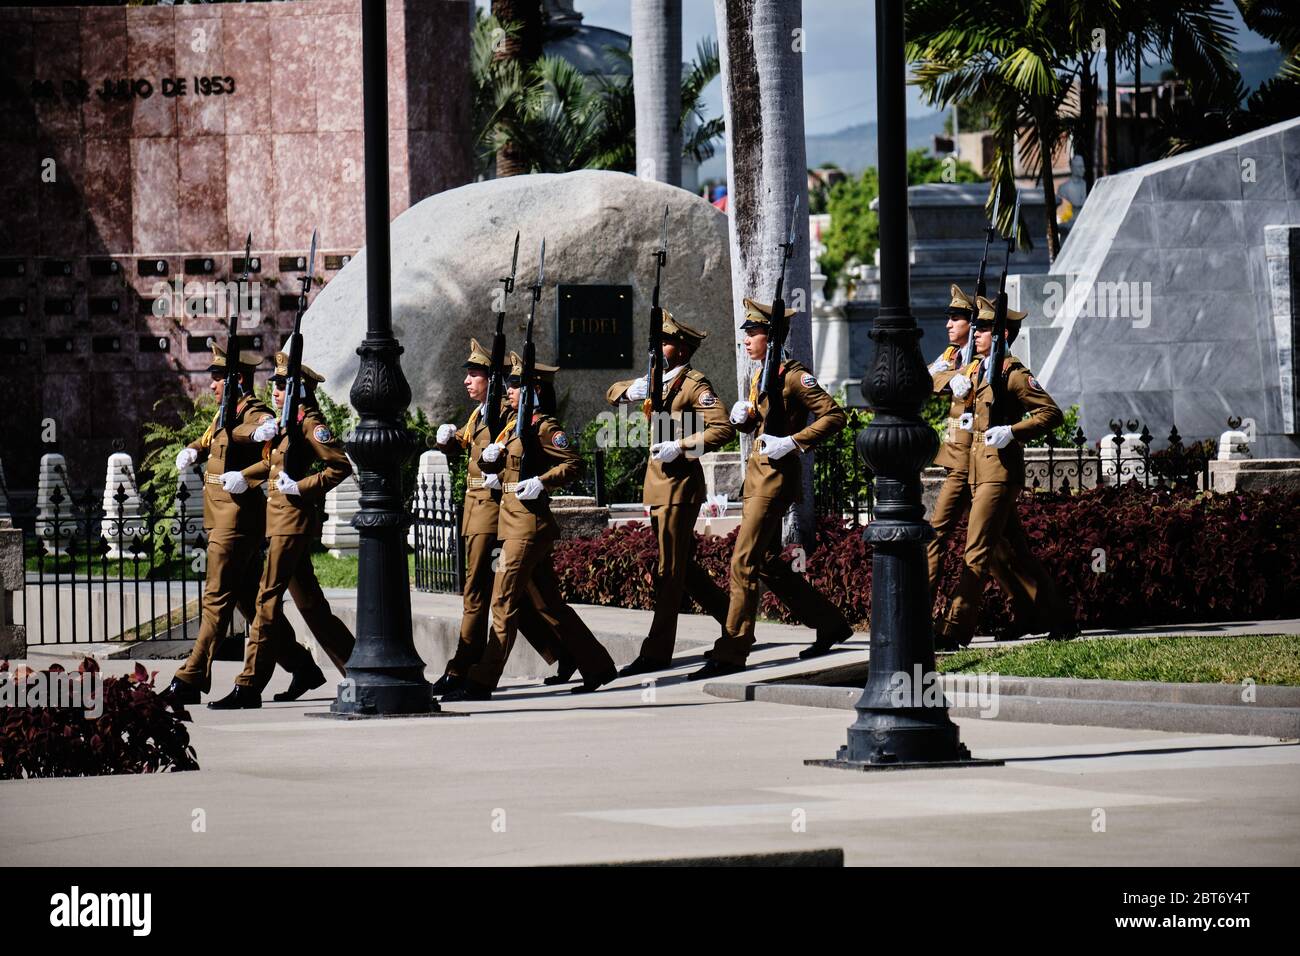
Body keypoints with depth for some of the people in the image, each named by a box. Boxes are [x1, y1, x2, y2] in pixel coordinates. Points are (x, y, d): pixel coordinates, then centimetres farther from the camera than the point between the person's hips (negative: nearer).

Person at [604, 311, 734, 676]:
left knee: (669, 570, -6)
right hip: (656, 484, 9)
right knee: (684, 566, 15)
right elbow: (612, 393, 24)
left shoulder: (695, 385, -11)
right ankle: (735, 622, 26)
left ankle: (657, 652, -4)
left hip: (680, 485, -9)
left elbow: (722, 429, -21)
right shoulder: (657, 381, 14)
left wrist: (680, 447, -25)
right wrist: (630, 390, 1)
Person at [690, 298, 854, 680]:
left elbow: (834, 415, -17)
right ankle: (830, 625, 25)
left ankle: (731, 652, -9)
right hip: (756, 474, 10)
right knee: (768, 562, 14)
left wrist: (793, 442, -22)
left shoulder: (793, 376, -12)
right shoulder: (759, 376, 14)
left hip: (777, 476, -10)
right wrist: (742, 416, 3)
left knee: (743, 563, -11)